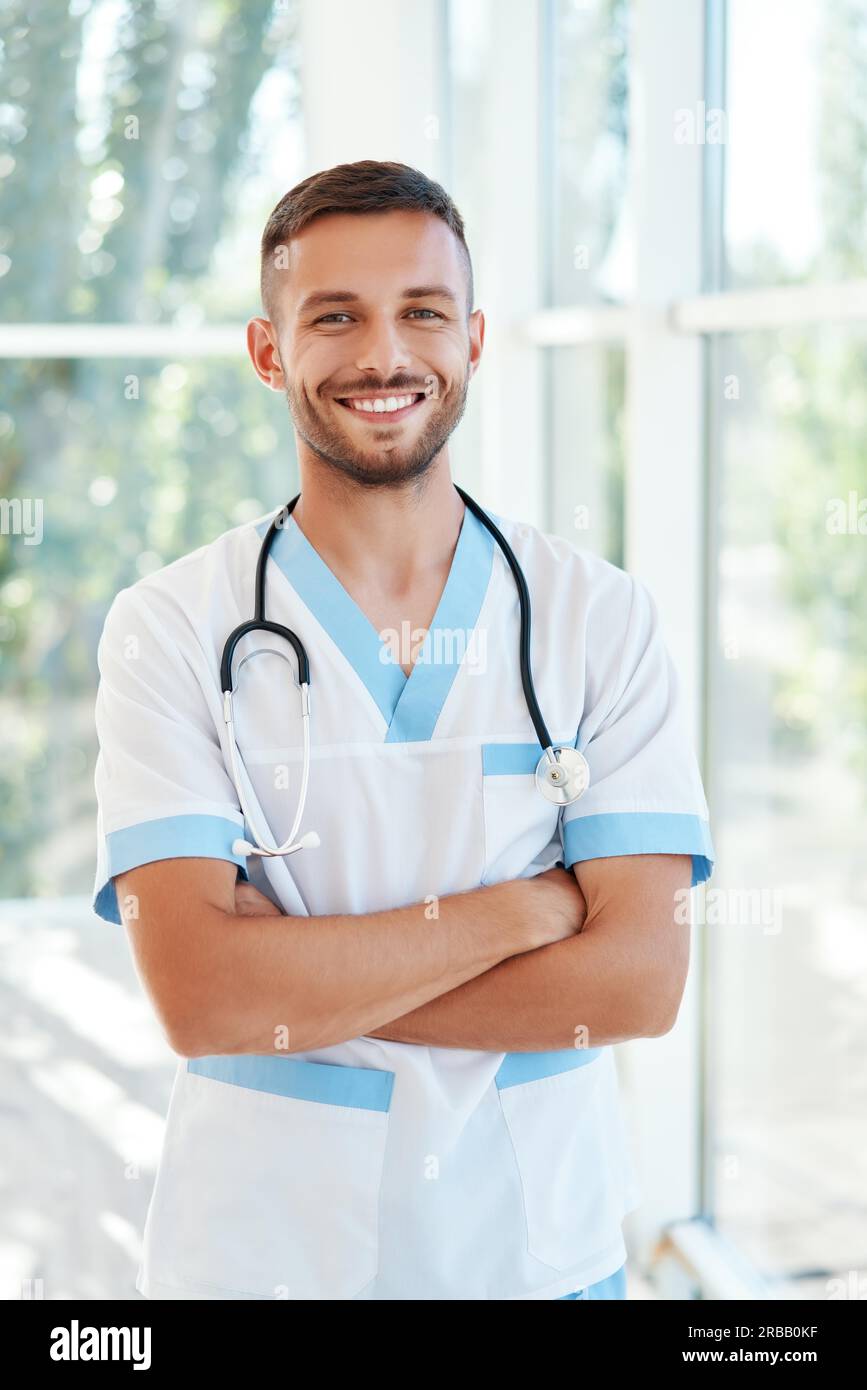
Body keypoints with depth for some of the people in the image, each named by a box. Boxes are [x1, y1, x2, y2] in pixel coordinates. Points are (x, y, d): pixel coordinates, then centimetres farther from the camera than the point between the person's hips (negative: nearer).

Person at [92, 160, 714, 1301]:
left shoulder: (603, 617, -4)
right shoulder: (169, 628, -8)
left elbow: (642, 979, -12)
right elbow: (198, 995, -18)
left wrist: (300, 981, -17)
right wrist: (520, 909, -16)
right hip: (258, 1253, -1)